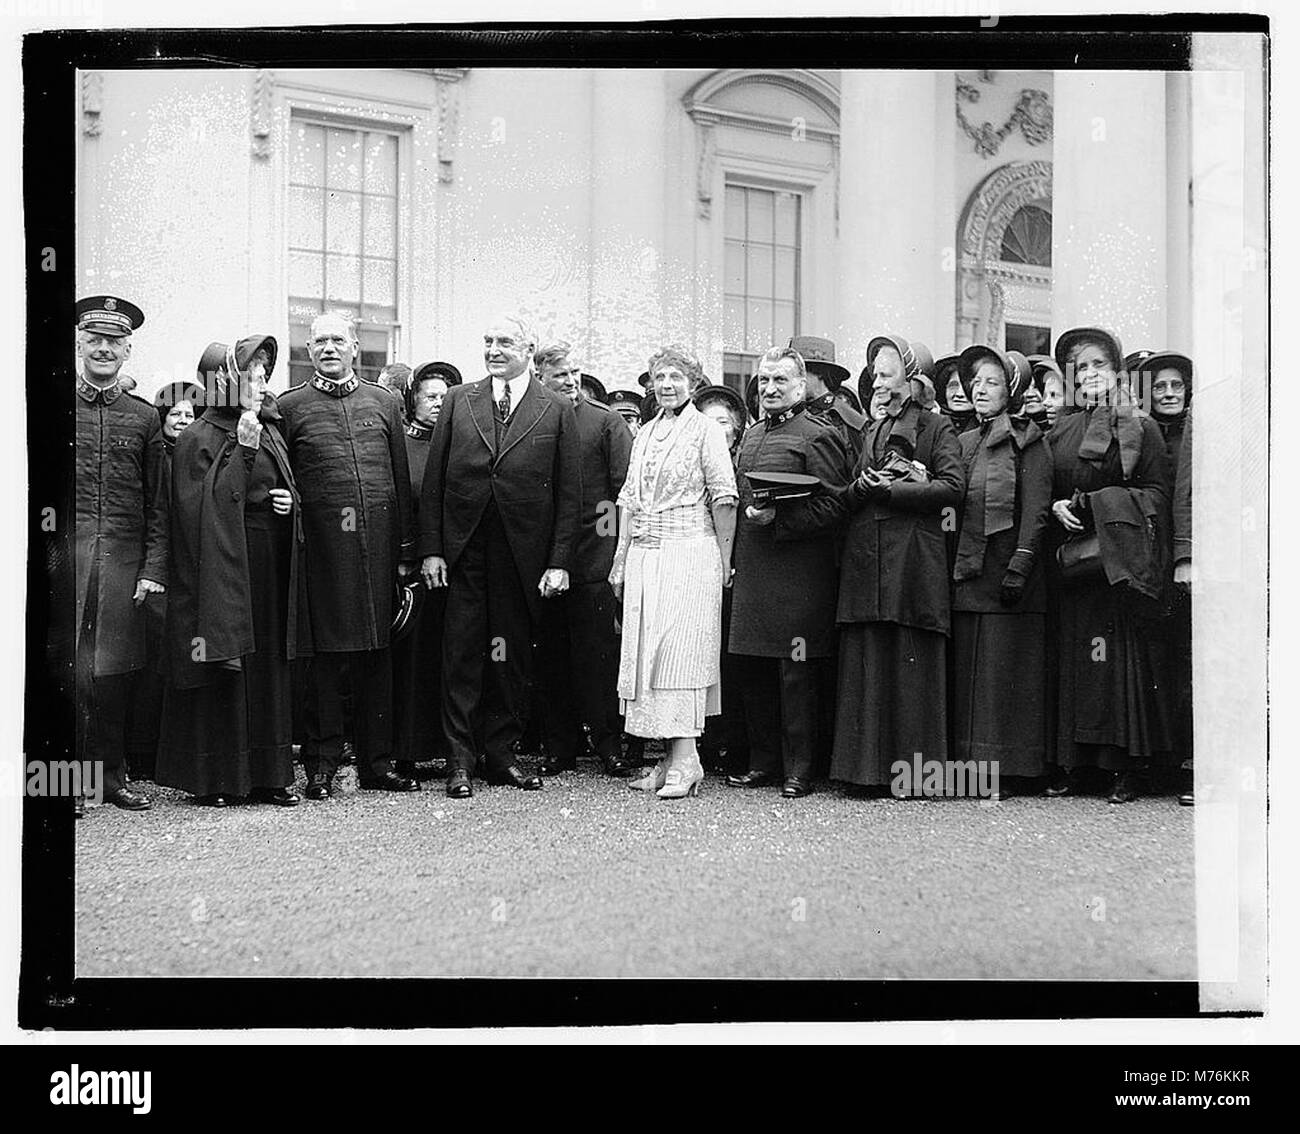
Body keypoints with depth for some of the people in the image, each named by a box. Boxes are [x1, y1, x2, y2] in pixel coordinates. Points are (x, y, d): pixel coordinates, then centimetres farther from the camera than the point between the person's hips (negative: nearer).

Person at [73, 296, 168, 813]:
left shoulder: (145, 418, 11)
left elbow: (157, 504, 10)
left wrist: (153, 569, 1)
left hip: (124, 559, 2)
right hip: (66, 553, -1)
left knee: (114, 672, 4)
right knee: (67, 668, -6)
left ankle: (111, 775, 15)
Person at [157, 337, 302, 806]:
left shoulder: (271, 431, 16)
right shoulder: (199, 438, -5)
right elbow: (201, 504, -16)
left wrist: (290, 500, 2)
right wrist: (242, 447, -19)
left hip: (270, 565, 7)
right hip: (223, 563, -7)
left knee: (268, 670, 8)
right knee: (222, 670, -4)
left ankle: (267, 773, 14)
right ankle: (213, 778, 4)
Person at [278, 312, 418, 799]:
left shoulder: (385, 403, 13)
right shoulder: (289, 406, 6)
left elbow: (402, 480, 13)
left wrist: (405, 551, 8)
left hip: (377, 544, 3)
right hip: (321, 546, -2)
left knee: (377, 654, 6)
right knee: (324, 656, 0)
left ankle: (377, 761, 14)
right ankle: (322, 763, 8)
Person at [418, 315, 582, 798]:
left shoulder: (557, 411, 5)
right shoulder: (458, 401, 8)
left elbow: (569, 495, 2)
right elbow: (433, 482, 7)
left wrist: (559, 561, -4)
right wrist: (431, 549, -1)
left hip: (523, 556, -1)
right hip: (464, 553, 1)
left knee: (512, 659, 5)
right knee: (462, 656, 1)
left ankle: (501, 756, 16)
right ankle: (461, 762, 7)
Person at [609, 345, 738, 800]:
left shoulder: (705, 431, -1)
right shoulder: (645, 435, 17)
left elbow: (724, 498, -5)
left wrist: (724, 563, -9)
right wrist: (621, 561, 12)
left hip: (690, 552, -6)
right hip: (643, 555, 6)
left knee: (681, 650, -11)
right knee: (645, 652, 1)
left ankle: (685, 758, -12)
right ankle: (669, 757, 4)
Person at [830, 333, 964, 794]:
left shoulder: (937, 428, 4)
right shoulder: (870, 433, 23)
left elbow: (952, 487, -10)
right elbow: (846, 498, 19)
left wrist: (890, 489, -10)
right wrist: (860, 488, -4)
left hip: (915, 560, -5)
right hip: (864, 560, 6)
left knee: (913, 665, -5)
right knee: (865, 664, 2)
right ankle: (869, 768, 5)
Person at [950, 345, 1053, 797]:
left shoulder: (1028, 442, -2)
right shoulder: (964, 442, 18)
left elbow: (1035, 511, -9)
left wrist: (1020, 565, -17)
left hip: (1004, 570, -7)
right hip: (966, 573, 7)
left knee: (1002, 669, -5)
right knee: (966, 669, 7)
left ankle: (1006, 768, -1)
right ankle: (970, 762, 11)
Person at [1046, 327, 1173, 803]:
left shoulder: (1141, 428, 4)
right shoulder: (1060, 432, 16)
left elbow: (1158, 491, -2)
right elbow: (1043, 490, 17)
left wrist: (1099, 502, -13)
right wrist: (1057, 507, -5)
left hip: (1121, 555, -4)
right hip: (1072, 557, 4)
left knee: (1124, 655, -6)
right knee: (1073, 653, 1)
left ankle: (1125, 767, -4)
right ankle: (1072, 763, 4)